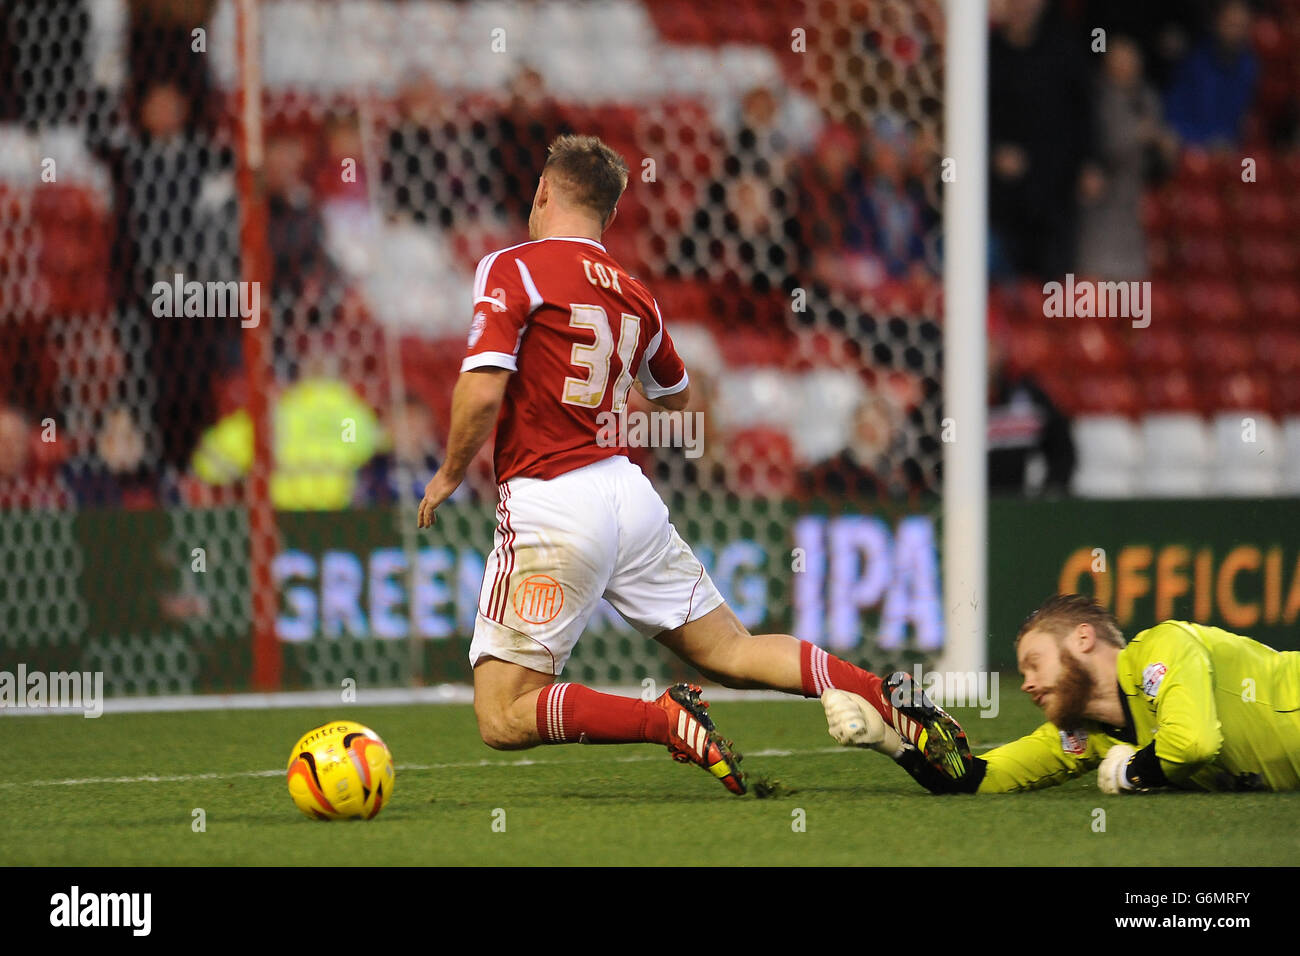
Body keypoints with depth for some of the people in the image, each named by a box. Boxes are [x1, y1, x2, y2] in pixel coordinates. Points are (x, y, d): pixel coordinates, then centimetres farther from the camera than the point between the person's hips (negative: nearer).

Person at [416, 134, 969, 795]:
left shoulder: (512, 269, -7)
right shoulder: (632, 294, 14)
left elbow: (482, 390, -19)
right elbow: (676, 398, 31)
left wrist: (449, 475, -3)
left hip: (547, 503, -7)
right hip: (627, 489, 7)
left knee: (502, 722, -3)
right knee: (730, 653, 15)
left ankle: (666, 720, -19)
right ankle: (891, 698, 0)